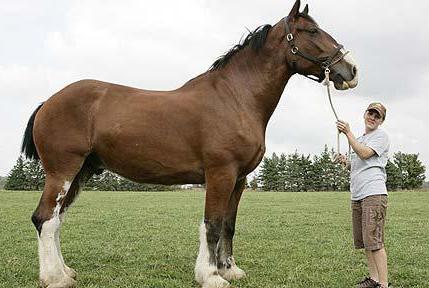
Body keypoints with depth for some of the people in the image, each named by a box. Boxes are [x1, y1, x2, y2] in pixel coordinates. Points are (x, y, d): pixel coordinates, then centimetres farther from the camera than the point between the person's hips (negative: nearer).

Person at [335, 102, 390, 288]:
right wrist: (345, 162, 10)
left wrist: (348, 133, -12)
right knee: (364, 241, 10)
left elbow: (364, 154, -15)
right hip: (357, 196, 9)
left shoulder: (381, 136, 1)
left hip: (374, 193, -9)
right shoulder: (359, 139, 24)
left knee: (374, 241, -15)